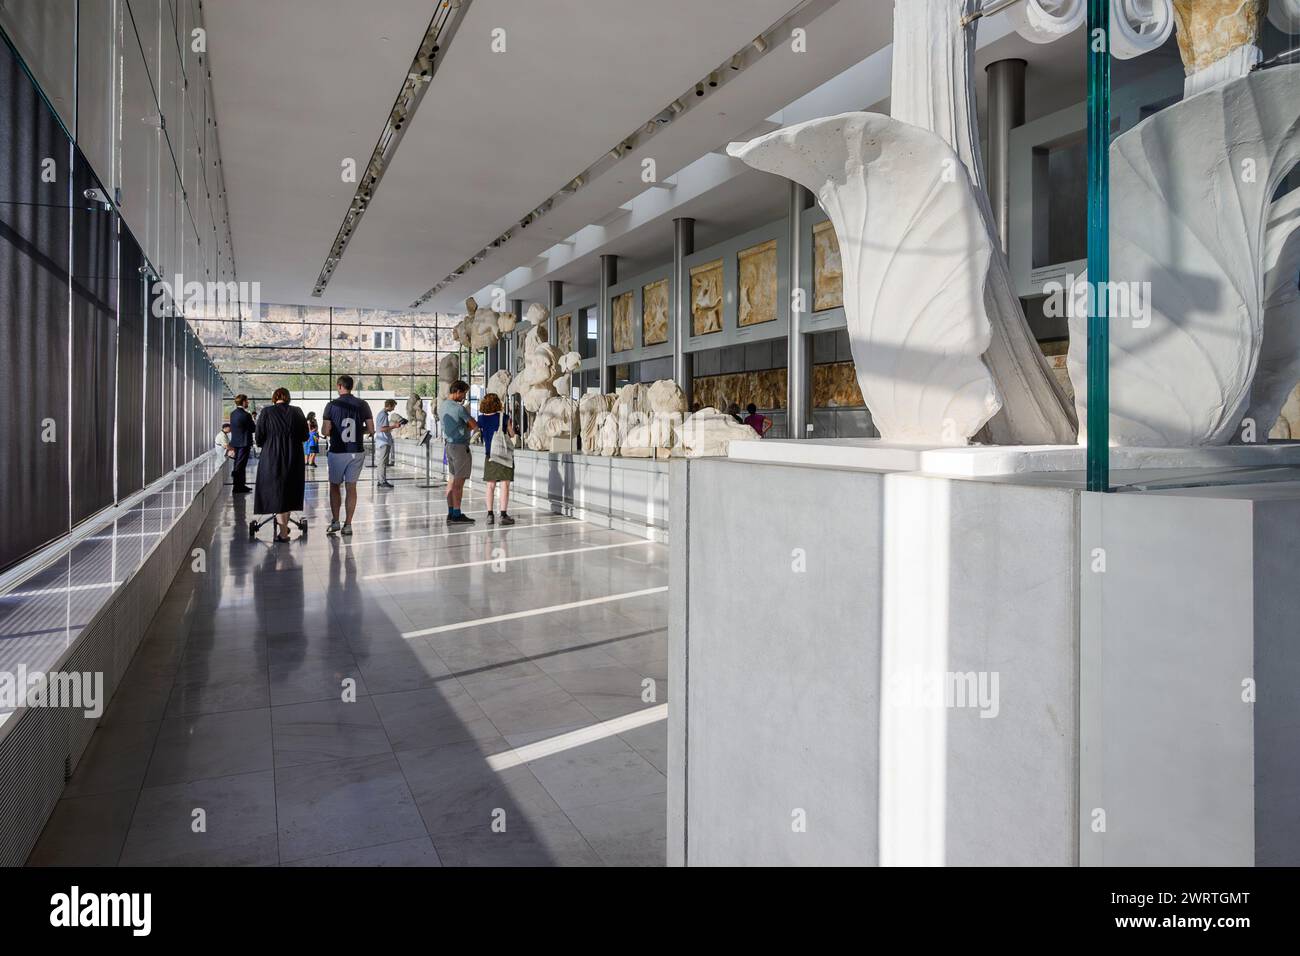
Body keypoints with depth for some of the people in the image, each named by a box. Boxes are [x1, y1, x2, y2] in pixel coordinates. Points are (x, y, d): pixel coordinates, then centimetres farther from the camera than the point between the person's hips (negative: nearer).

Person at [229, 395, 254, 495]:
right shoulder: (246, 415, -18)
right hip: (244, 442, -8)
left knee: (239, 464, 15)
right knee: (240, 465, -4)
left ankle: (241, 485, 23)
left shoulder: (232, 413, 7)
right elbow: (253, 428, -11)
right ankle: (237, 488, 0)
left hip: (235, 442, 8)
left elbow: (232, 427, 13)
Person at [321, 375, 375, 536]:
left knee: (335, 486, 14)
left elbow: (325, 432, -10)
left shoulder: (332, 405, -7)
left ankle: (335, 521, 12)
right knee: (351, 487, 7)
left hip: (337, 452, -2)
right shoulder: (362, 405, -1)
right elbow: (371, 430, -2)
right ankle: (348, 524, 7)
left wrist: (329, 431, 12)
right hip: (357, 452, 2)